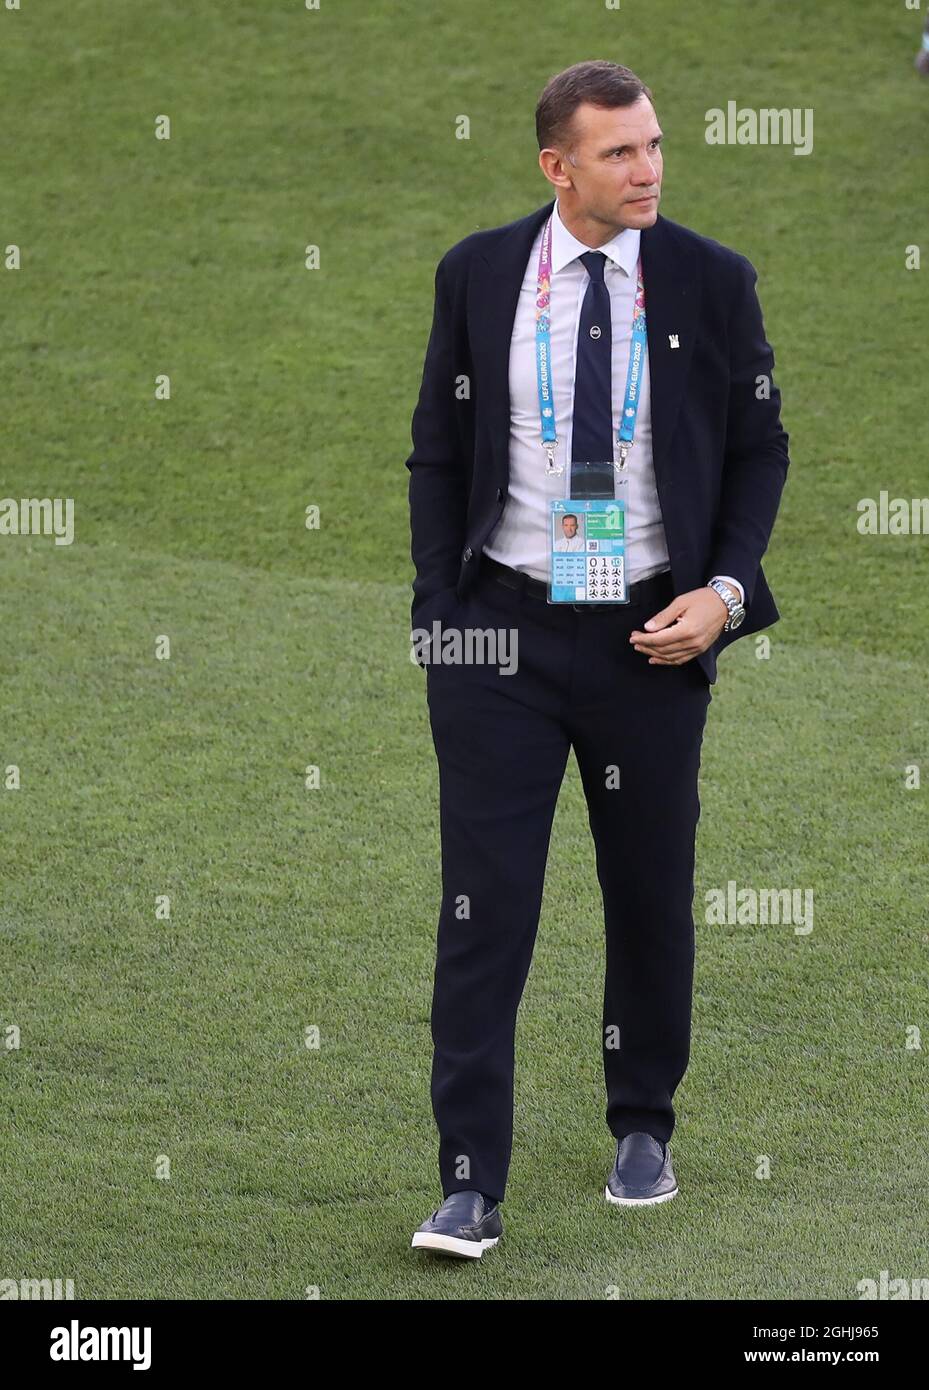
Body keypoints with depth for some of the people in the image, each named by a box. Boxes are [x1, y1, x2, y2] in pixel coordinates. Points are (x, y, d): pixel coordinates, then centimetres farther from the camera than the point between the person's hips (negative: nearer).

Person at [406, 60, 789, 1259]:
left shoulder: (712, 281, -1)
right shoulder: (477, 275, 0)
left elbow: (759, 448, 6)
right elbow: (437, 454, 7)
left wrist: (726, 590, -7)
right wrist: (439, 613, 0)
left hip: (654, 633, 1)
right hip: (503, 625, -1)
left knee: (652, 895, 12)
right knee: (484, 908, -5)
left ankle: (643, 1128, 33)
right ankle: (470, 1188, -4)